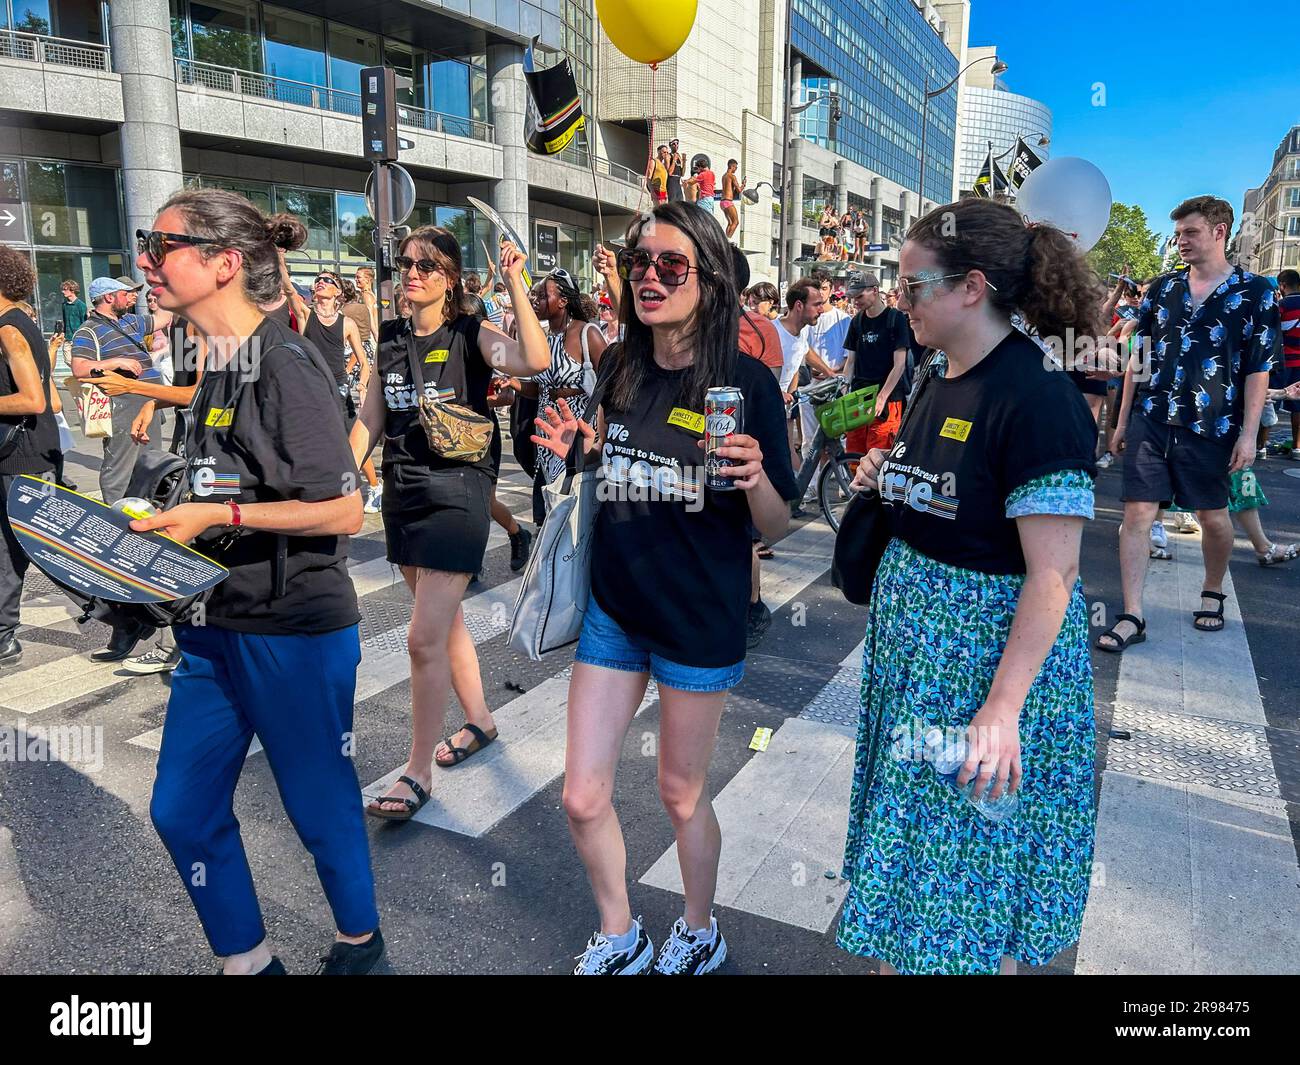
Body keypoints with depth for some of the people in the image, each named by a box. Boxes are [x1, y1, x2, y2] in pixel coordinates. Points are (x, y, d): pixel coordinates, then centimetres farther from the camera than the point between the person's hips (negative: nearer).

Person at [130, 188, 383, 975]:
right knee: (181, 811, 14)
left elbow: (342, 511, -20)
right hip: (219, 623, 9)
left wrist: (218, 515, -19)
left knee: (320, 804, 11)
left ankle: (360, 942, 38)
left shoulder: (286, 364, -17)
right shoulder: (221, 366, 9)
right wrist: (173, 525, 6)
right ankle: (248, 960, 35)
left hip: (296, 631, -8)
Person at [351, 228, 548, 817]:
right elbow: (369, 420, 14)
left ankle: (418, 771, 6)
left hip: (456, 491, -7)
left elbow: (535, 360, -27)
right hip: (402, 491, 7)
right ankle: (479, 720, 38)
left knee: (425, 637, -8)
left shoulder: (470, 336, -7)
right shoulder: (390, 338, 10)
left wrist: (515, 282, -24)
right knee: (445, 620, 18)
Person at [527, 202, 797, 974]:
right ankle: (618, 941, 37)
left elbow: (776, 527, -11)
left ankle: (700, 936, 44)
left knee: (681, 793, 14)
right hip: (614, 606, 5)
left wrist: (755, 479, -31)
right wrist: (578, 451, -4)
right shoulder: (620, 368, -1)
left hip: (701, 616, -4)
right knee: (583, 797, 9)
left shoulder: (747, 381, -14)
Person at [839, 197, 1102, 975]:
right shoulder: (940, 379, 5)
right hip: (916, 634, 9)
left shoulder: (1037, 399, -22)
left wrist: (1001, 708, -26)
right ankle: (898, 954, 43)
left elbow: (1053, 574, -24)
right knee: (911, 824, 22)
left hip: (992, 644, -8)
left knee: (972, 854, 9)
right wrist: (888, 478, 0)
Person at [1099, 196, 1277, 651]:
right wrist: (1123, 418, 9)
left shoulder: (1255, 292, 0)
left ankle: (1212, 593, 36)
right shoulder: (1162, 288, 9)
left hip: (1211, 427, -2)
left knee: (1213, 516, 11)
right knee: (1137, 513, -4)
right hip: (1151, 422, 2)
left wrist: (1248, 433, -8)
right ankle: (1131, 616, 0)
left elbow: (1258, 370, -2)